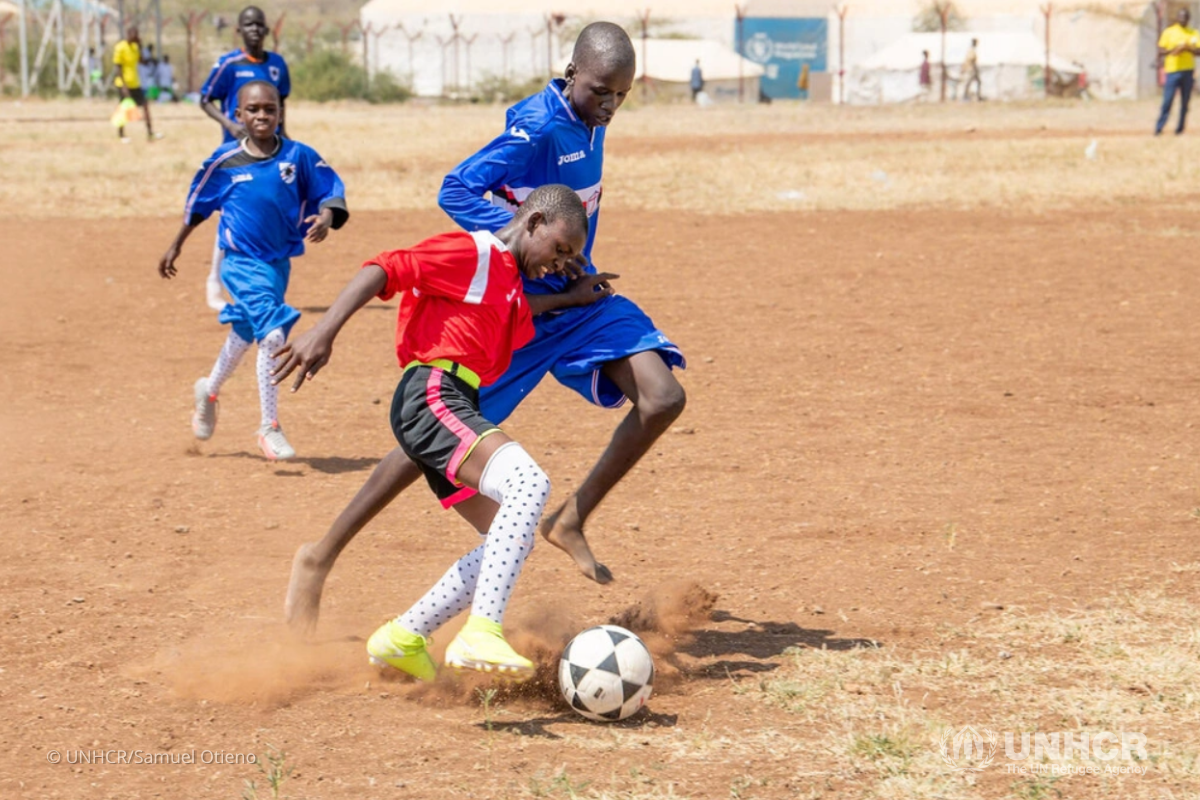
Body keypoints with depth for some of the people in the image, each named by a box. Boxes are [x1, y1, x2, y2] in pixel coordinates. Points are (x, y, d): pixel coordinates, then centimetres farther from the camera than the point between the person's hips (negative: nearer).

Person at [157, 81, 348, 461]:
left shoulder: (298, 156, -5)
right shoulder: (225, 160, -5)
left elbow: (330, 191, -1)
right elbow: (197, 204, 8)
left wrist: (326, 217, -24)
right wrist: (175, 247, 16)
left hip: (279, 263, 4)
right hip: (242, 262, -4)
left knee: (245, 335, 23)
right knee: (272, 334, -21)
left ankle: (209, 390, 52)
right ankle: (269, 428, -15)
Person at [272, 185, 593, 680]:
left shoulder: (513, 291, 26)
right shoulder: (471, 252, -2)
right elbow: (384, 271, -11)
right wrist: (325, 331, -22)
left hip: (457, 410, 10)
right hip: (430, 396, -10)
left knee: (514, 538, 10)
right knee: (529, 482, -30)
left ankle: (403, 638, 15)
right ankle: (480, 633, -40)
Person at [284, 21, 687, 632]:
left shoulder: (590, 122, 4)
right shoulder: (539, 128, -21)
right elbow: (455, 192, -25)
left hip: (576, 299, 7)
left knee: (662, 398, -10)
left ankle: (571, 521, 5)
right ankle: (320, 558, 7)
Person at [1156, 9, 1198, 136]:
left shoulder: (1193, 34, 9)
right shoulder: (1168, 32, 4)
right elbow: (1160, 52, 1)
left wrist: (1187, 48, -14)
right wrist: (1174, 50, -16)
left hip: (1188, 71, 3)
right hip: (1172, 71, -2)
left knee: (1185, 102, 3)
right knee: (1167, 100, -9)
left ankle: (1180, 129, 9)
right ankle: (1158, 128, -6)